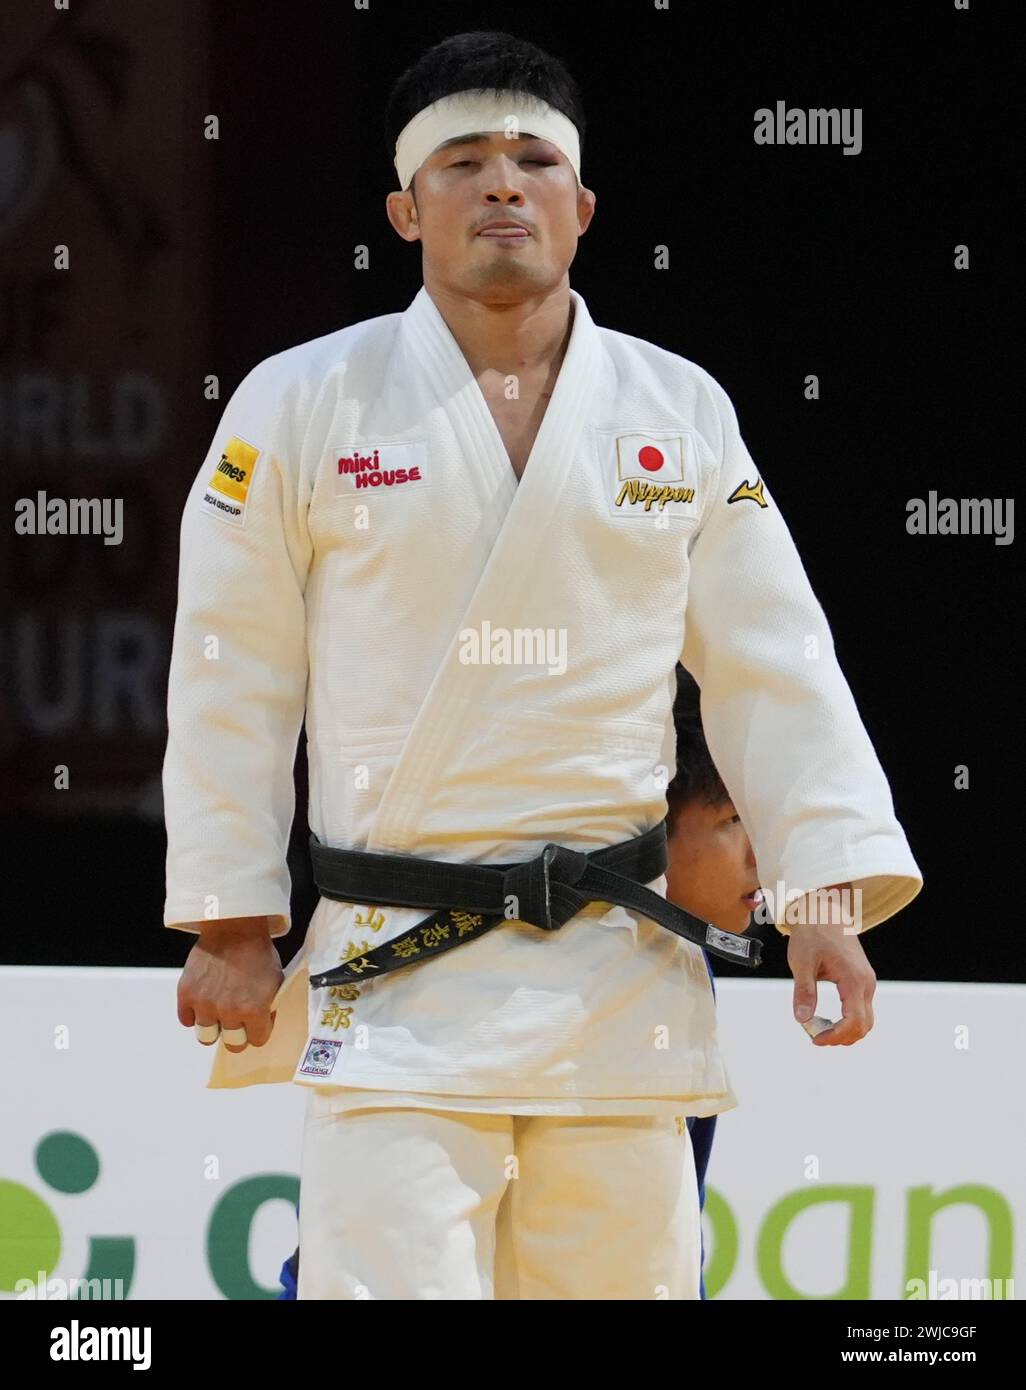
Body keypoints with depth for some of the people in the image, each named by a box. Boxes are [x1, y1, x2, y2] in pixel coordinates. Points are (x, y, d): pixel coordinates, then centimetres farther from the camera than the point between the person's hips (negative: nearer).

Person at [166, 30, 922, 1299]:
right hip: (397, 975, -3)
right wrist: (229, 929, 2)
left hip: (622, 971, 3)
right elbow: (231, 684, 3)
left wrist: (826, 903, 0)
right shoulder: (301, 407, 0)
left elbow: (774, 670, 8)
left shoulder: (682, 413, 7)